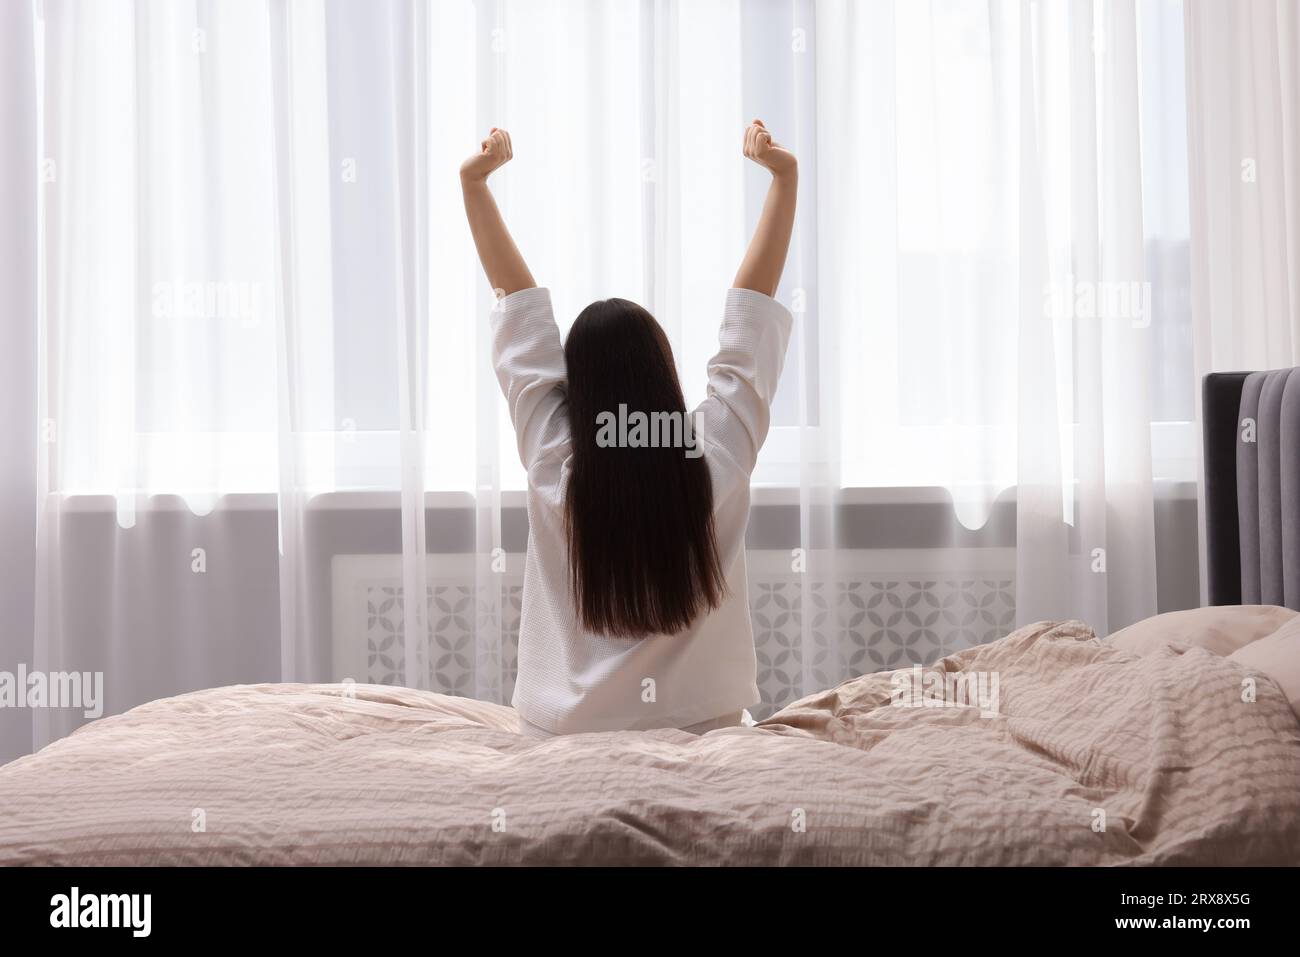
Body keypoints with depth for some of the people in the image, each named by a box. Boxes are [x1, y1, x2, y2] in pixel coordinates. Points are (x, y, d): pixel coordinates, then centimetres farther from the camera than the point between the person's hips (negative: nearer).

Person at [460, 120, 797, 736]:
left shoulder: (553, 458, -12)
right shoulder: (717, 452, -13)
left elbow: (516, 295, -3)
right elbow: (754, 296, -4)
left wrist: (474, 183, 6)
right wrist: (785, 176, 5)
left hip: (567, 729, 1)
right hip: (702, 721, 0)